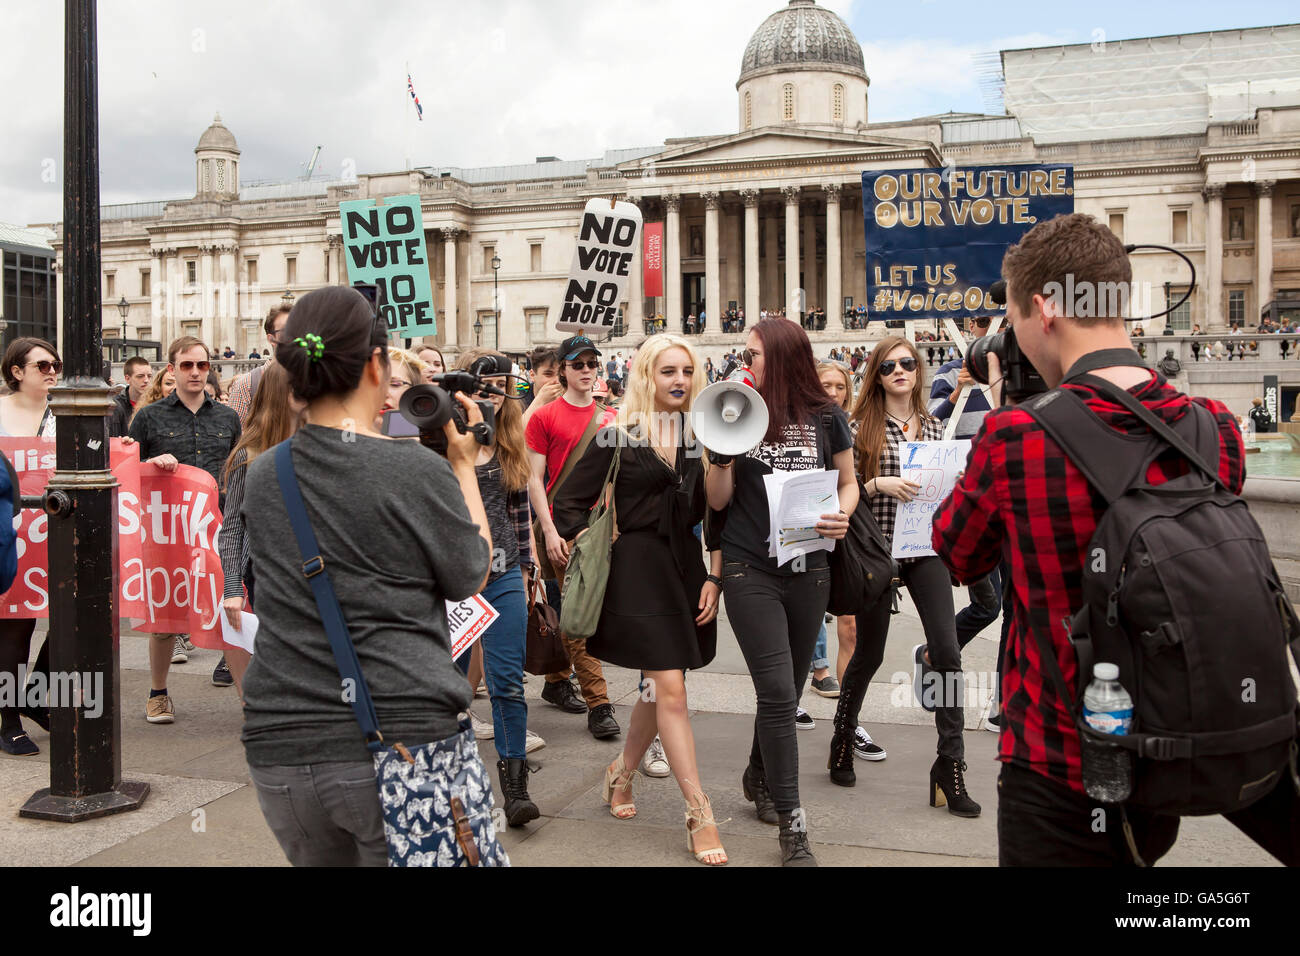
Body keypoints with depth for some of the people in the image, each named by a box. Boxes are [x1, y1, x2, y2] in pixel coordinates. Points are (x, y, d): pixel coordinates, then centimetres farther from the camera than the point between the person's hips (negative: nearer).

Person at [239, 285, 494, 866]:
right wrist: (464, 466, 11)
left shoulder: (260, 479, 3)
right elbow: (471, 578, 2)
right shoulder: (420, 473, -12)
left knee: (320, 860, 22)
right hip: (404, 737, -4)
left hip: (281, 752, 5)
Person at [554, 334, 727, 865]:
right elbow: (568, 505, 1)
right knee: (669, 689, -8)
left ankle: (622, 771, 37)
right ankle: (699, 815, -3)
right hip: (636, 571, -5)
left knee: (658, 685, 13)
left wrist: (715, 577, 3)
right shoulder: (616, 438, -3)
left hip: (686, 569, 5)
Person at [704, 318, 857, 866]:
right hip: (750, 570, -2)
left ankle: (760, 778, 41)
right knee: (778, 692, -8)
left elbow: (848, 482, 12)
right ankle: (792, 827, 1)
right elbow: (718, 501, 1)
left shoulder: (825, 417, 1)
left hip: (808, 569, 2)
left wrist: (842, 514, -8)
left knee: (787, 689, 14)